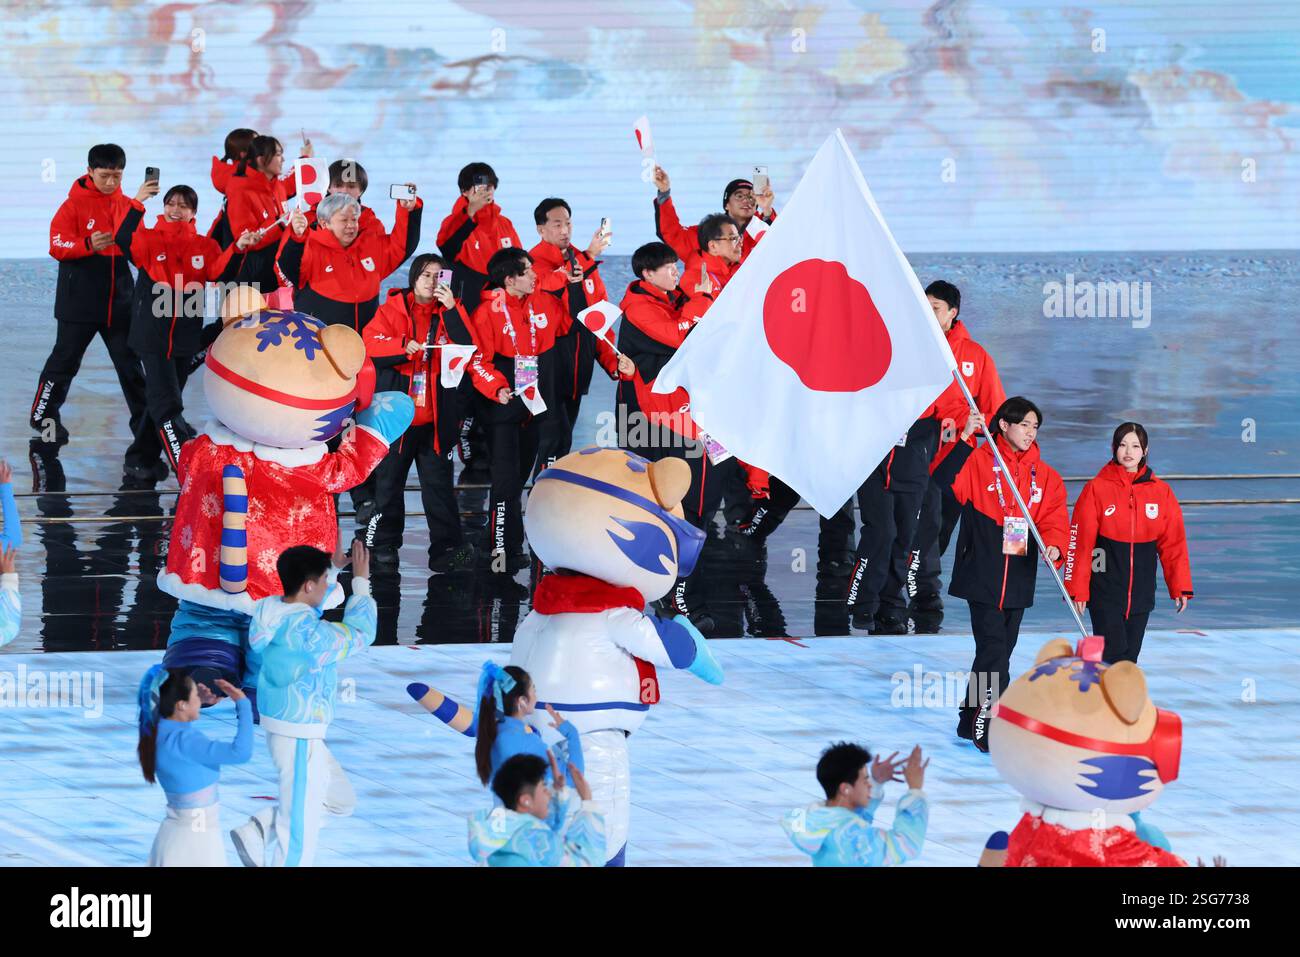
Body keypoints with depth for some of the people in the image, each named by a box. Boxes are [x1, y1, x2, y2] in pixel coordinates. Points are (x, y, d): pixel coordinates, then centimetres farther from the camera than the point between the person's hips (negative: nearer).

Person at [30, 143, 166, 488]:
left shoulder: (126, 205, 8)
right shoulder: (75, 204, -6)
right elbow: (57, 245, -12)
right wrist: (88, 245, -29)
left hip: (119, 301, 4)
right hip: (79, 301, -4)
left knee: (131, 366, 5)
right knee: (64, 362, 4)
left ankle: (147, 431, 7)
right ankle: (43, 418, 20)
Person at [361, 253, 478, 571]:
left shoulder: (450, 312, 8)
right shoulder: (392, 308, 3)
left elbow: (466, 348, -6)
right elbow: (371, 342, -8)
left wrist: (451, 310, -14)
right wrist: (403, 347, -23)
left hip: (435, 415, 1)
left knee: (439, 482, 2)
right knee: (389, 480, 7)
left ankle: (447, 547, 4)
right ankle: (383, 544, 17)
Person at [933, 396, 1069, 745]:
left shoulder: (1045, 475, 10)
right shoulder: (979, 461, -6)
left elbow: (1054, 519, 3)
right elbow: (944, 479, -22)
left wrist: (1054, 547, -18)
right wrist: (964, 439, -32)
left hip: (1019, 580, 6)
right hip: (983, 575, -6)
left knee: (1001, 650, 13)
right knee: (993, 650, -11)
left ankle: (972, 722, 26)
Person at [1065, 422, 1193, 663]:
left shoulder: (1161, 492, 3)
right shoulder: (1097, 489, -5)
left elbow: (1174, 543, 6)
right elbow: (1080, 542, -6)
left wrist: (1180, 587, 3)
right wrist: (1077, 589, -9)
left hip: (1141, 594, 3)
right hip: (1105, 592, -3)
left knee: (1129, 657, 8)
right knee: (1113, 655, -12)